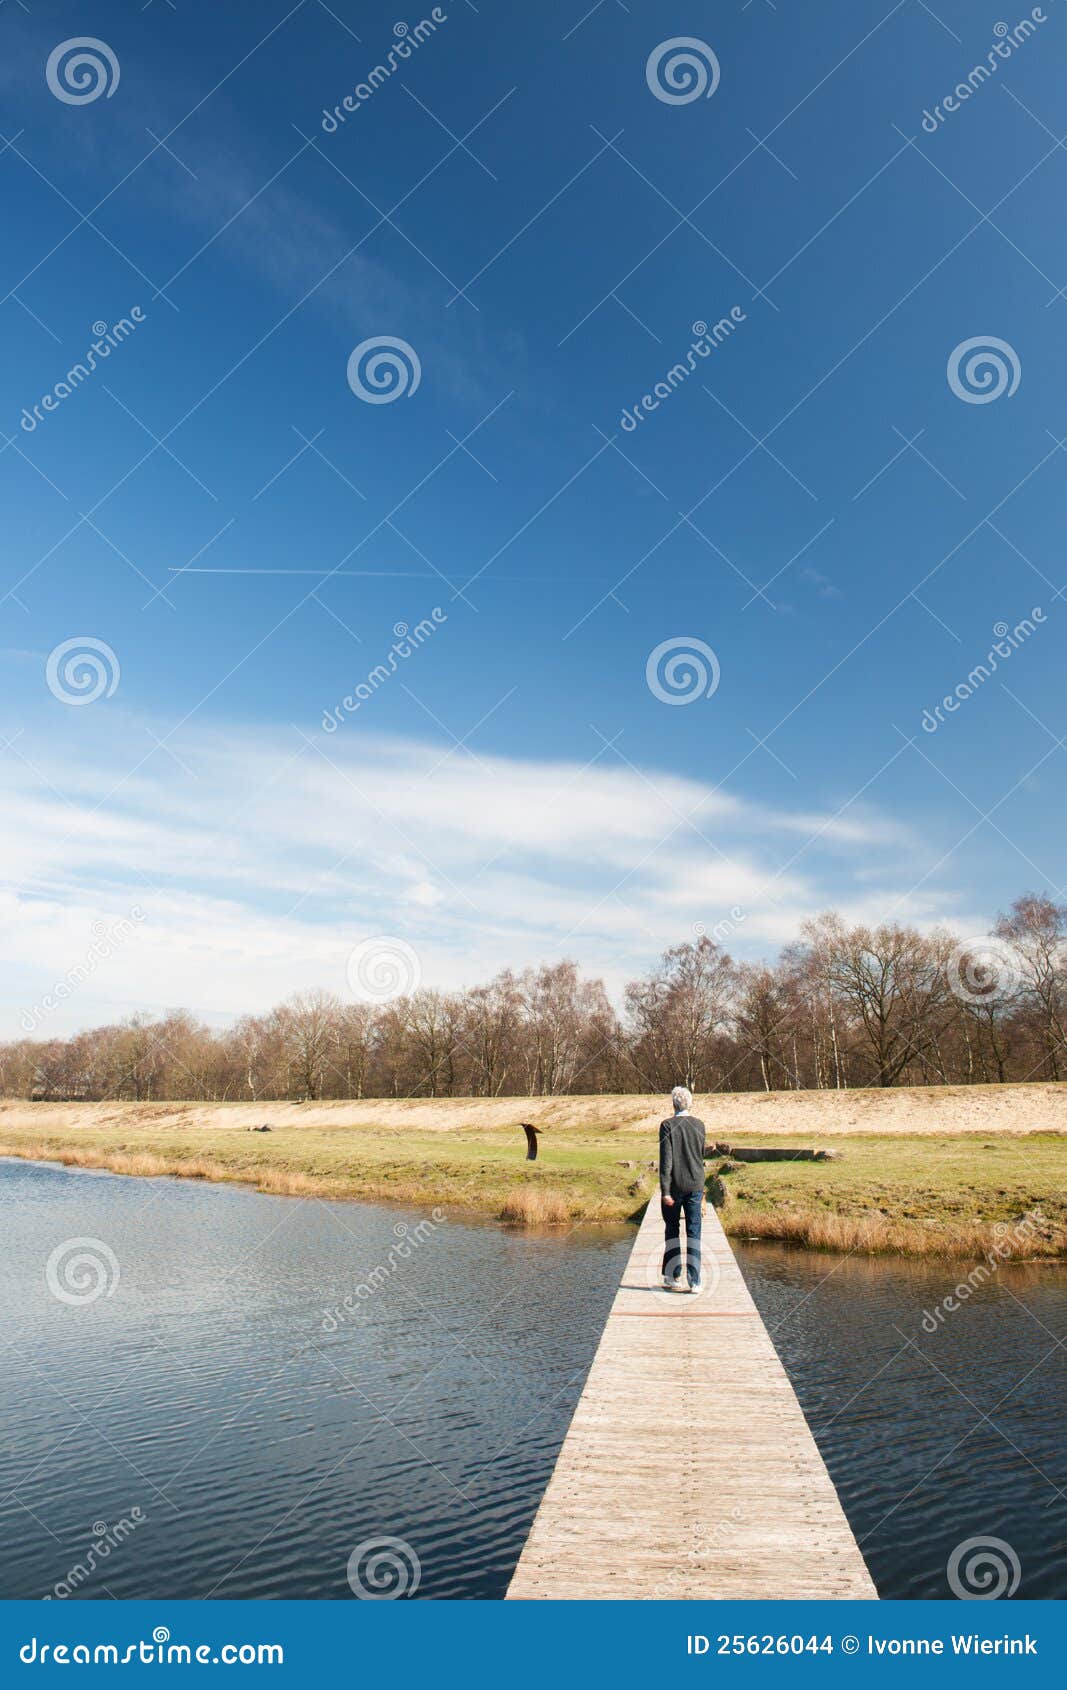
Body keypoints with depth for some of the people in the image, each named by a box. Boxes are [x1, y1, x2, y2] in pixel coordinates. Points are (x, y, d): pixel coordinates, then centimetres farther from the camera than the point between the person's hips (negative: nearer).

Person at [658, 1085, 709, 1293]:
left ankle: (673, 1277, 16)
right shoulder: (699, 1125, 1)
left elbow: (666, 1160, -14)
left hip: (675, 1186, -2)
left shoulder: (668, 1126, -10)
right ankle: (694, 1282, 3)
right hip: (695, 1184, 2)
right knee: (694, 1233, 5)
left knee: (672, 1230, 13)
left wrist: (665, 1190, -13)